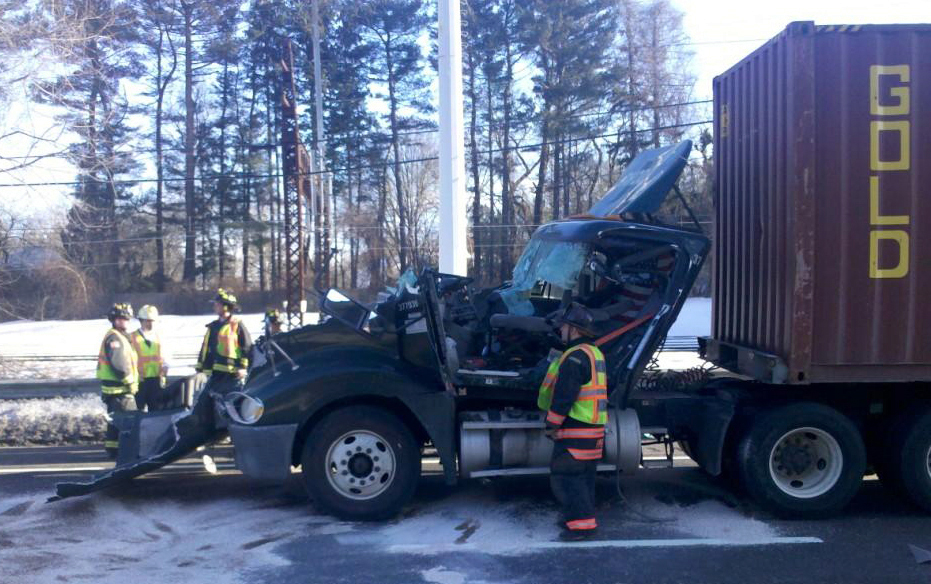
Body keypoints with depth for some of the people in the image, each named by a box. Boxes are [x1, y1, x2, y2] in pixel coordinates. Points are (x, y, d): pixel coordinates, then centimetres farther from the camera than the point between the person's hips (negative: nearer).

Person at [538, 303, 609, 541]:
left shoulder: (575, 356, -19)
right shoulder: (595, 353, 15)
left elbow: (564, 396, -22)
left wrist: (552, 424, -13)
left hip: (575, 431, -10)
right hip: (593, 428, 10)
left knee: (565, 477, -5)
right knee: (583, 476, 16)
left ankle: (582, 524, -4)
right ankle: (581, 516, 24)